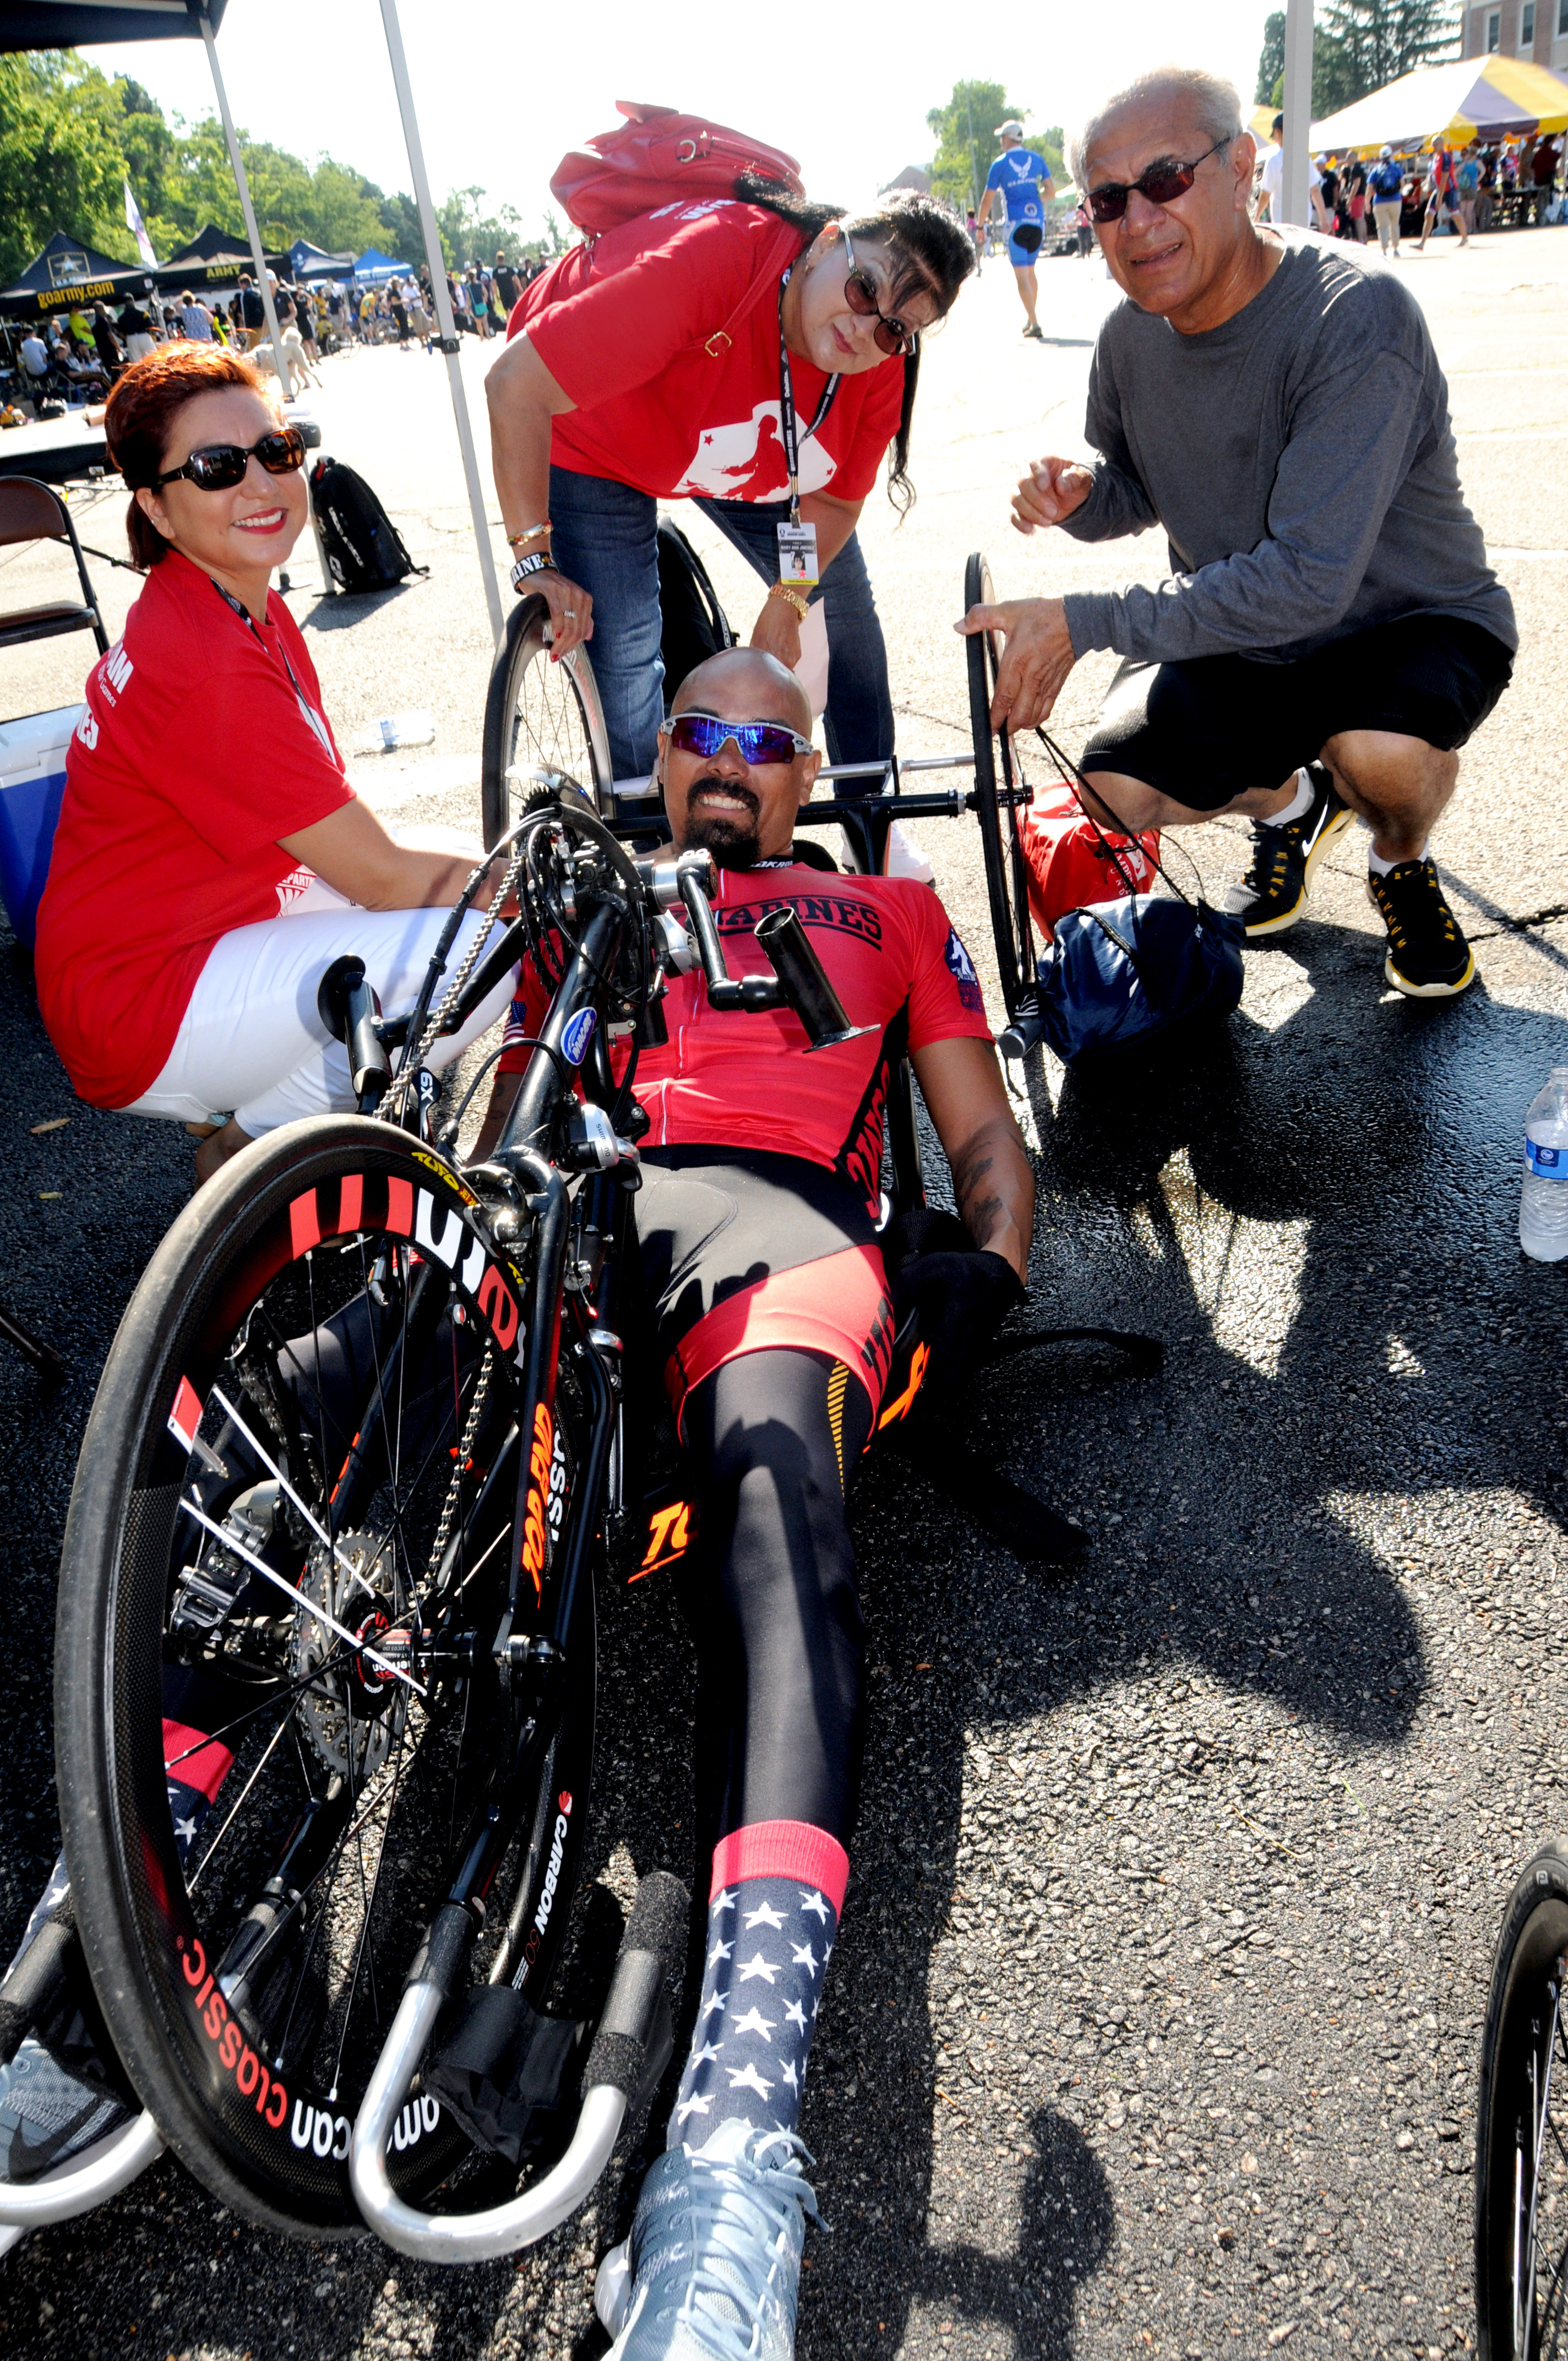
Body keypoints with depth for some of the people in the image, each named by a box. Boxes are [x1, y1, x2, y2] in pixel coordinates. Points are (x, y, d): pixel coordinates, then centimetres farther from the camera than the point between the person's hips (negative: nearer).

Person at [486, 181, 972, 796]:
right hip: (589, 442, -5)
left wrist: (788, 599, -19)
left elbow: (833, 496, -6)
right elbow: (516, 387, -40)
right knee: (624, 658, -14)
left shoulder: (883, 369, -24)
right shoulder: (705, 264, -42)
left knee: (844, 602, 4)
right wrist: (535, 557, -36)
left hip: (745, 452, 5)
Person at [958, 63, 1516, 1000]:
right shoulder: (1131, 336, -6)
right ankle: (1290, 805, 18)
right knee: (1122, 785, -16)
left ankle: (1403, 861, 2)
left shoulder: (1357, 315, -28)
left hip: (1415, 620, -5)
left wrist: (1087, 619, -33)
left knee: (1382, 749, -38)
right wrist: (1079, 496, -16)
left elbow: (1309, 578, -34)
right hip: (1245, 641, 6)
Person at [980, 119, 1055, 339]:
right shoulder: (1037, 159, 9)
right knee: (1030, 271, 19)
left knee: (1021, 275, -6)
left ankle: (1035, 325, -16)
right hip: (1038, 222, 5)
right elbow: (1051, 191, 8)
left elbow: (987, 201, -2)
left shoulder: (1000, 164, -2)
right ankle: (1030, 319, 24)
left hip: (1016, 223, -5)